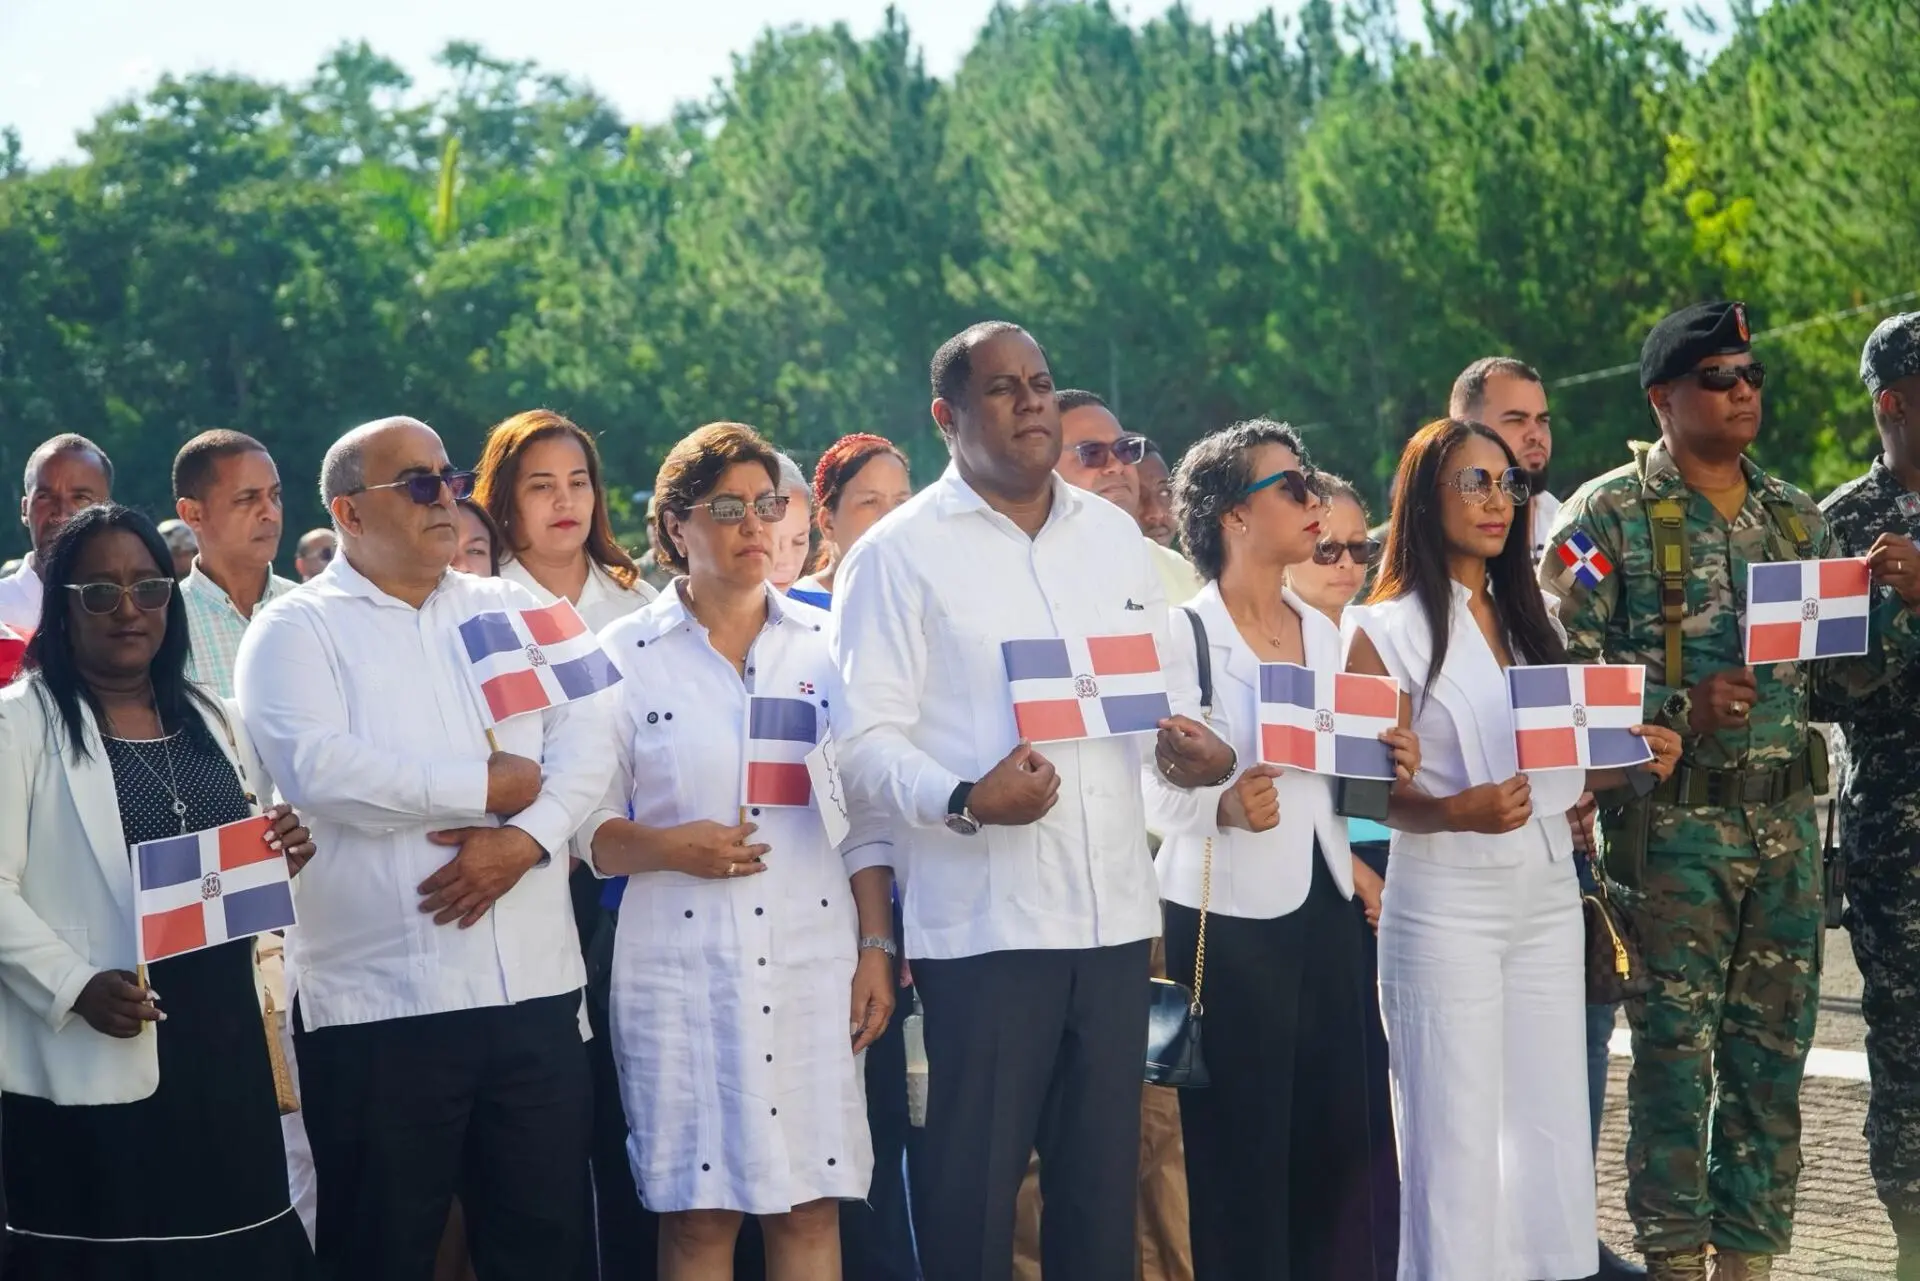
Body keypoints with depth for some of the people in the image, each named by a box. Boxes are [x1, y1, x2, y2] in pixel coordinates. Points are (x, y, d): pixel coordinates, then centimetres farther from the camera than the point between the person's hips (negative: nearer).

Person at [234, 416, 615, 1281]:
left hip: (535, 986, 4)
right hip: (379, 1001, -4)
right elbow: (317, 768, -16)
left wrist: (526, 836, -15)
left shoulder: (511, 611, 15)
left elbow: (584, 744, 4)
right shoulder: (297, 631, 1)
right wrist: (488, 787, -10)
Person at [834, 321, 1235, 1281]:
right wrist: (964, 800, -26)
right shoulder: (899, 554, -2)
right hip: (980, 918, -5)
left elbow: (1168, 688, 21)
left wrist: (1200, 752, -2)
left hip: (1114, 912, 5)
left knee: (1103, 1179, 10)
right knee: (973, 1186, -2)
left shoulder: (1113, 534, 15)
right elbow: (866, 740, -8)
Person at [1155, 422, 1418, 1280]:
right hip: (1229, 916, -6)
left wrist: (1387, 767, 1)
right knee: (1242, 1156, -3)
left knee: (1336, 1141, 4)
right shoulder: (1183, 634, -7)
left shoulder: (1321, 633, 14)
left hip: (1322, 906, 6)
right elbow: (1151, 792, -12)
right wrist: (1224, 807, -30)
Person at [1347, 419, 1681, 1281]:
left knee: (1555, 1139, 5)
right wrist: (1458, 812, -26)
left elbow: (1562, 771, 17)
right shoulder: (1387, 632, -5)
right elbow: (1374, 792, -9)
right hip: (1445, 908, -6)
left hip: (1548, 899, 6)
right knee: (1457, 1146, -4)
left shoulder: (1528, 624, 14)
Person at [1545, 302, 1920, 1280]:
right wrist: (1682, 706, -21)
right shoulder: (1610, 517, -3)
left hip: (1786, 818, 5)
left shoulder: (1796, 517, 14)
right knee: (1675, 1051, -3)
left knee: (1773, 1052, 8)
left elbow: (1841, 675, 14)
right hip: (1671, 821, -5)